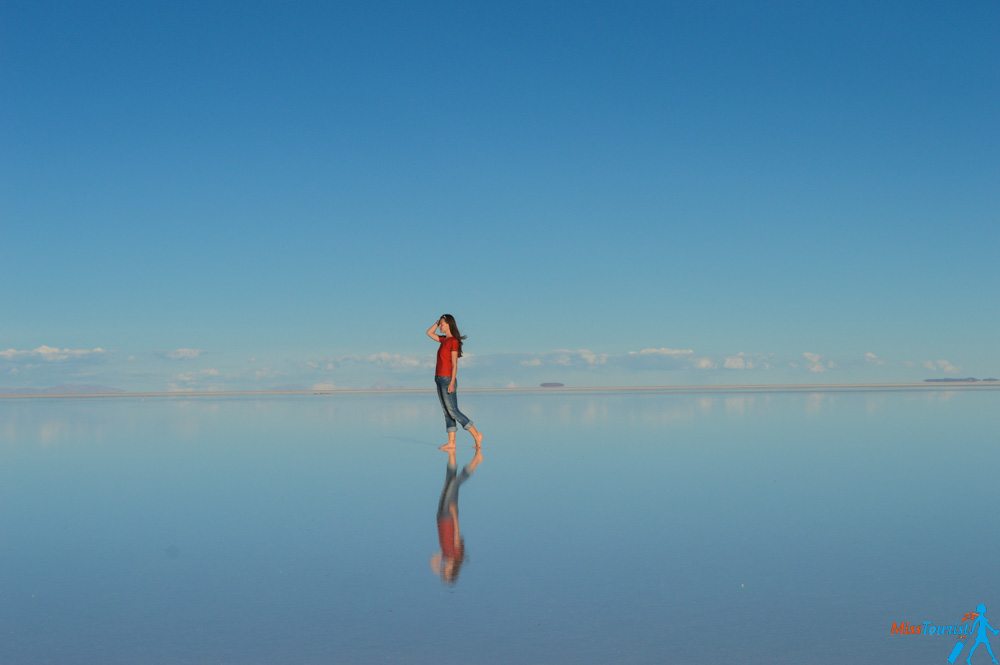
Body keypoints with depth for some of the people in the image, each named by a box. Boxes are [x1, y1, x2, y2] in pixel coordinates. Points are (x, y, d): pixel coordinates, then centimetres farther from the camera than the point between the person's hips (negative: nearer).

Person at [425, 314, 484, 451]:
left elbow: (454, 364, -15)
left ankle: (476, 435, -8)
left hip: (447, 380, -9)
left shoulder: (454, 341, -11)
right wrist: (438, 321, 12)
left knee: (453, 411, -10)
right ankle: (451, 442, 3)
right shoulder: (444, 340, 13)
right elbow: (429, 333, 24)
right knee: (447, 412, 5)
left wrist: (452, 382, -20)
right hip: (440, 380, 9)